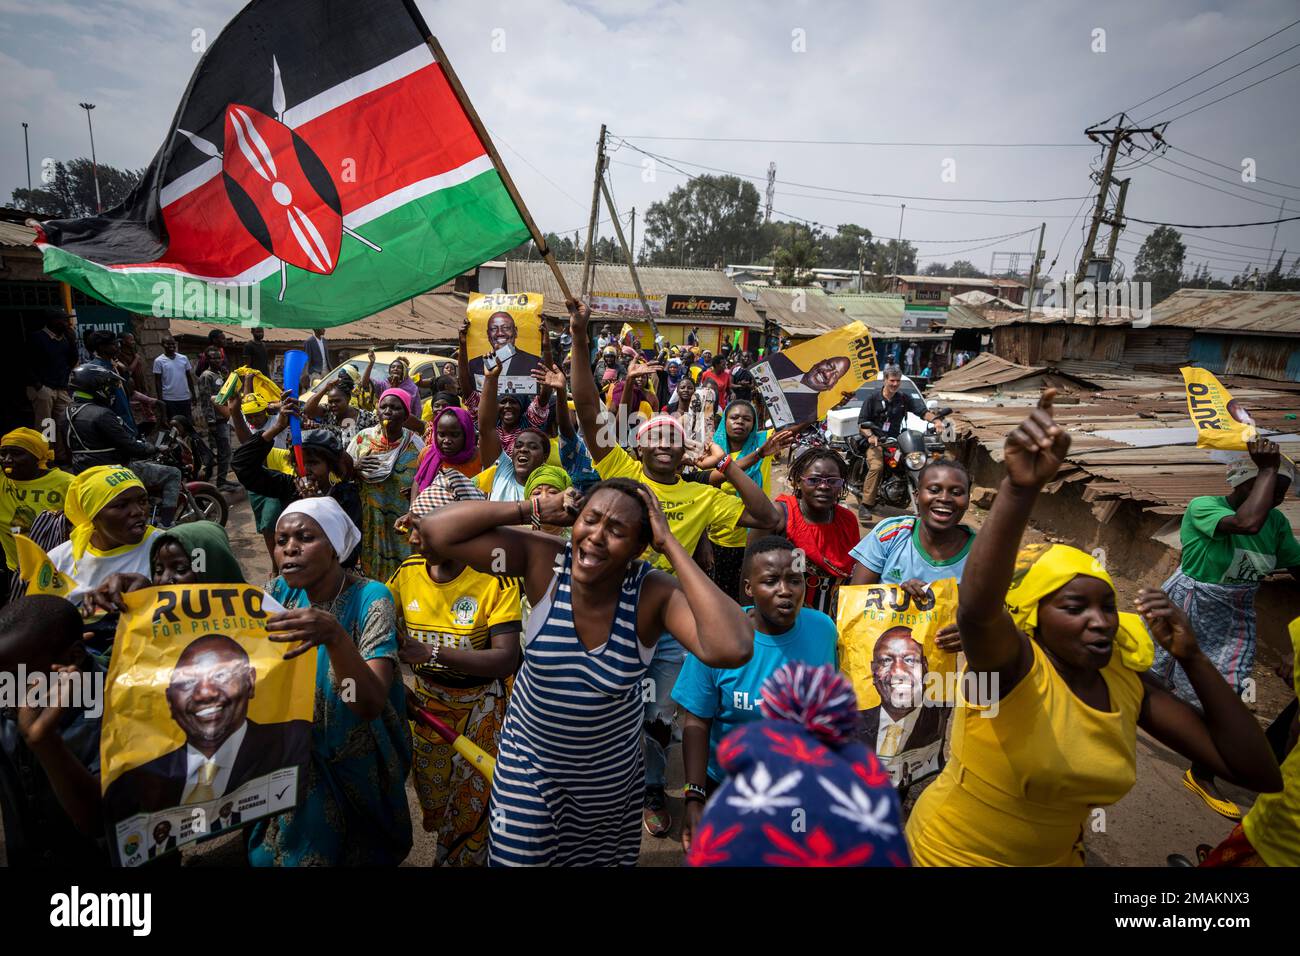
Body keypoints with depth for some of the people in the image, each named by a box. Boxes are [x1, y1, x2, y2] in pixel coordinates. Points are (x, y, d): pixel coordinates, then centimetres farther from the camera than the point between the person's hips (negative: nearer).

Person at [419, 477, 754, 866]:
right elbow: (435, 531, -25)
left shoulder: (654, 593, -28)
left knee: (603, 859, 27)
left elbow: (731, 650, -46)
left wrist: (671, 545, -40)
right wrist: (533, 510, -29)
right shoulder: (542, 559, -23)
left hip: (612, 777, 1)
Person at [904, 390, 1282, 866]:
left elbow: (1260, 774, -9)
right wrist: (1020, 488, -64)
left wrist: (1191, 657, -19)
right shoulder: (1013, 664, -27)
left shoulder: (1128, 681, -9)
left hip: (1056, 856, 6)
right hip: (952, 853, -5)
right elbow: (976, 609, -51)